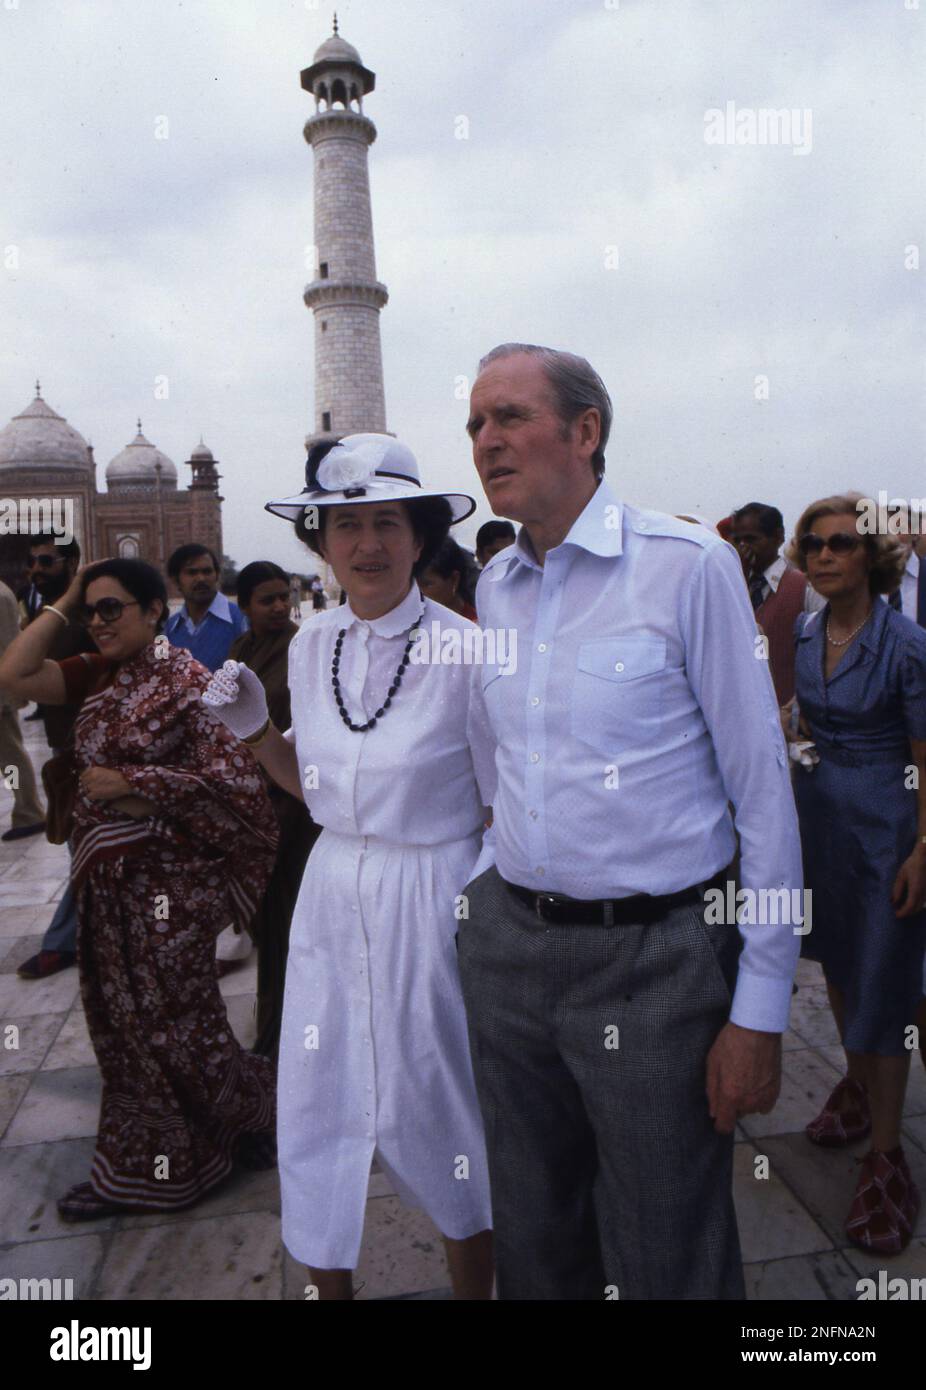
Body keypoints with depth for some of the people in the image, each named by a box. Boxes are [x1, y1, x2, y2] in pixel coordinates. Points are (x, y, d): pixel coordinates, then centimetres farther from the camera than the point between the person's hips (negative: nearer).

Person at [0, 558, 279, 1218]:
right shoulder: (97, 676, 8)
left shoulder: (188, 681, -13)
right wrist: (61, 606, -1)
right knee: (121, 1024, 16)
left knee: (174, 1023, 4)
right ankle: (135, 1169, 33)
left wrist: (130, 783, -19)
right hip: (106, 882, 7)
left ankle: (261, 1103, 31)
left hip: (167, 882, -7)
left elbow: (231, 780, -18)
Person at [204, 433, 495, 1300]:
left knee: (439, 1115, 13)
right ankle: (328, 1282, 41)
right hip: (331, 897, 5)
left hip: (433, 900, -4)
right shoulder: (311, 646, 1)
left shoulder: (465, 652, -16)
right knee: (316, 1108, 14)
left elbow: (505, 812, -9)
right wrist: (253, 729, -4)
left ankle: (473, 1288, 42)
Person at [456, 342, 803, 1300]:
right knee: (533, 1241, 22)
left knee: (667, 1262, 13)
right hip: (509, 943, 6)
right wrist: (480, 891, 12)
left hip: (654, 957, -5)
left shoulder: (688, 565, -11)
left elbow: (763, 791, -11)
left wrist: (759, 1012, -11)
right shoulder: (493, 586, 7)